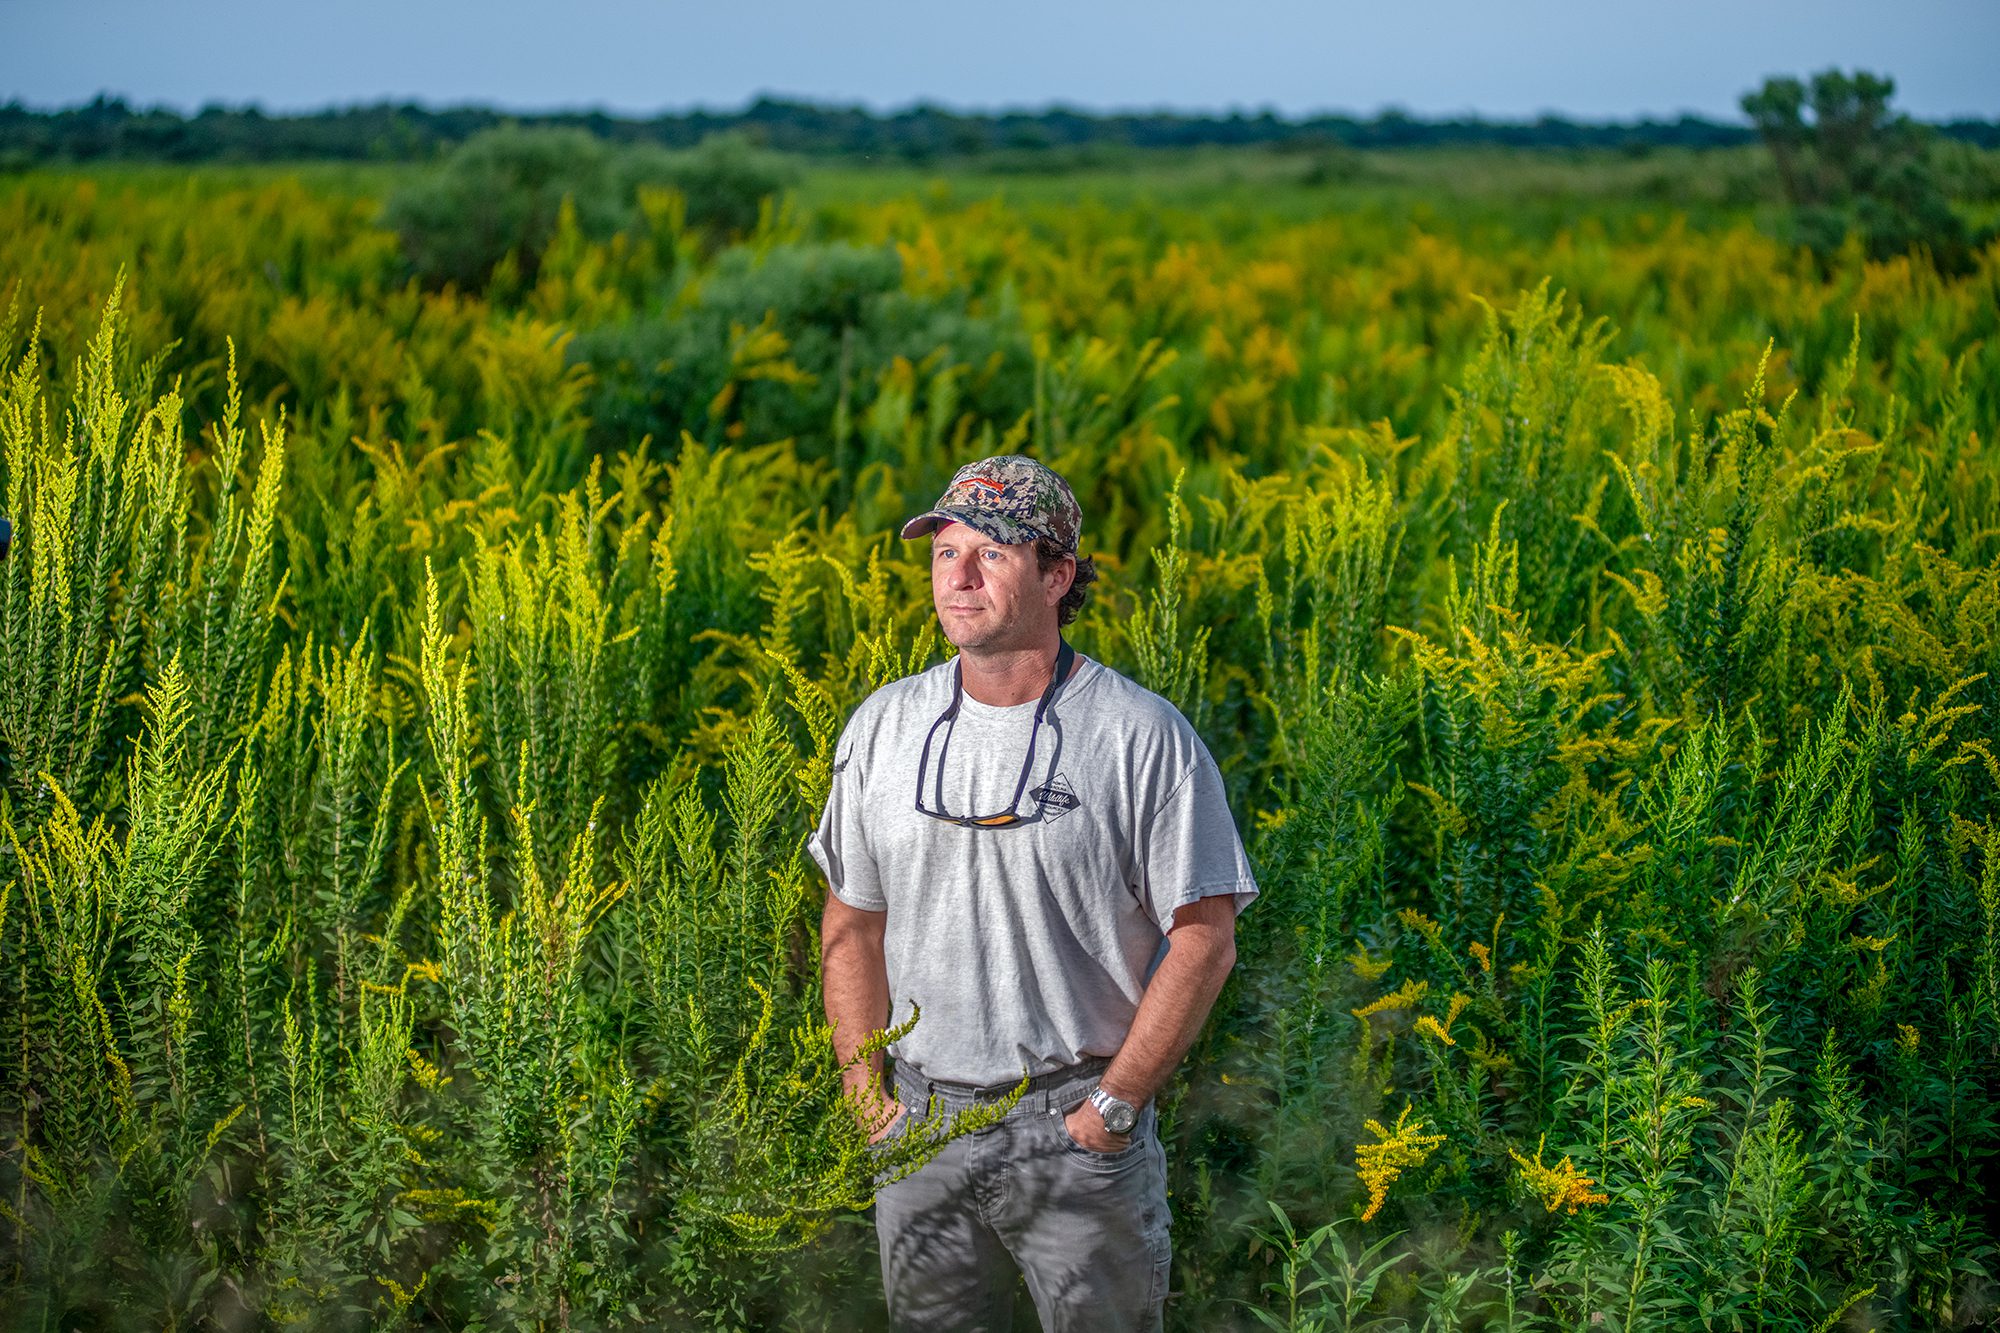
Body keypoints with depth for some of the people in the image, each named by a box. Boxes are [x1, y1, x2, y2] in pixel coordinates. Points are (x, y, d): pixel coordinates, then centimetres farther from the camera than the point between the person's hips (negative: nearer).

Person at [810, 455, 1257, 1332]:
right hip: (918, 1122, 4)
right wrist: (866, 1092, 3)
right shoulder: (881, 728, 4)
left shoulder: (1145, 736, -8)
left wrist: (1112, 1106, -10)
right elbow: (851, 923, 12)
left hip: (1079, 1128, -3)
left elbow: (1203, 939, -7)